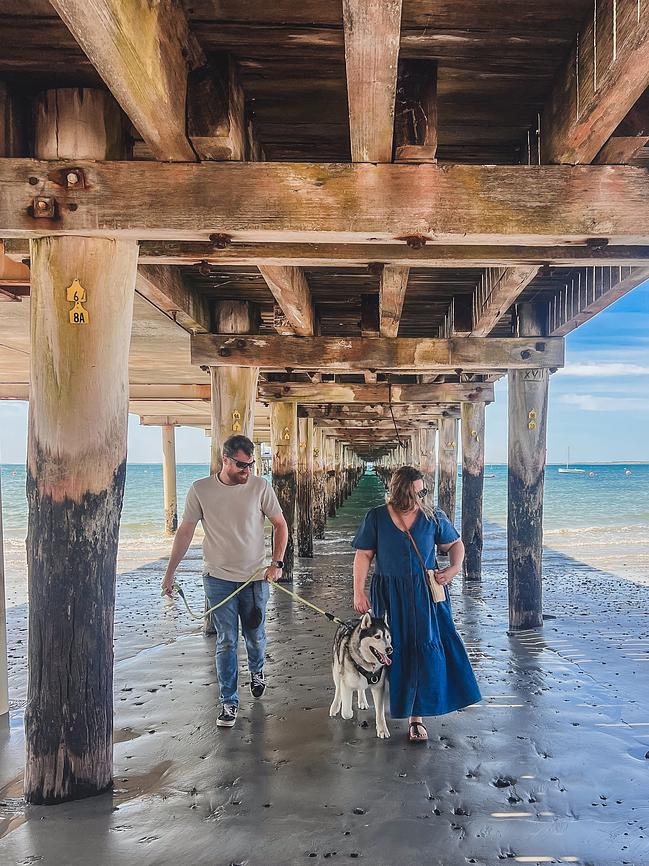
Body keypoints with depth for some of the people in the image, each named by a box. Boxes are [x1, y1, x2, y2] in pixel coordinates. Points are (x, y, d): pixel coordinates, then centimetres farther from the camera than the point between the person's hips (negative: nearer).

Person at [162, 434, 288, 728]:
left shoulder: (260, 487, -7)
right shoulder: (201, 489, -7)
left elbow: (280, 525, 3)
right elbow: (185, 531, 1)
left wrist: (276, 563, -7)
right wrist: (169, 572, 1)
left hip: (255, 577, 1)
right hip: (218, 578, -1)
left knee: (256, 636, 14)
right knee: (226, 642, 1)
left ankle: (256, 671, 46)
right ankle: (229, 702, 14)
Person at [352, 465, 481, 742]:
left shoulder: (433, 516, -2)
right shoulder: (376, 518, -4)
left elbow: (455, 544, 10)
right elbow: (363, 555, -1)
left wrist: (454, 568, -9)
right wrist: (358, 591, -6)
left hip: (426, 593, 0)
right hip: (390, 595, 0)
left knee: (426, 650, -3)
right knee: (393, 651, 8)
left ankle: (416, 716, 8)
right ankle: (396, 703, 34)